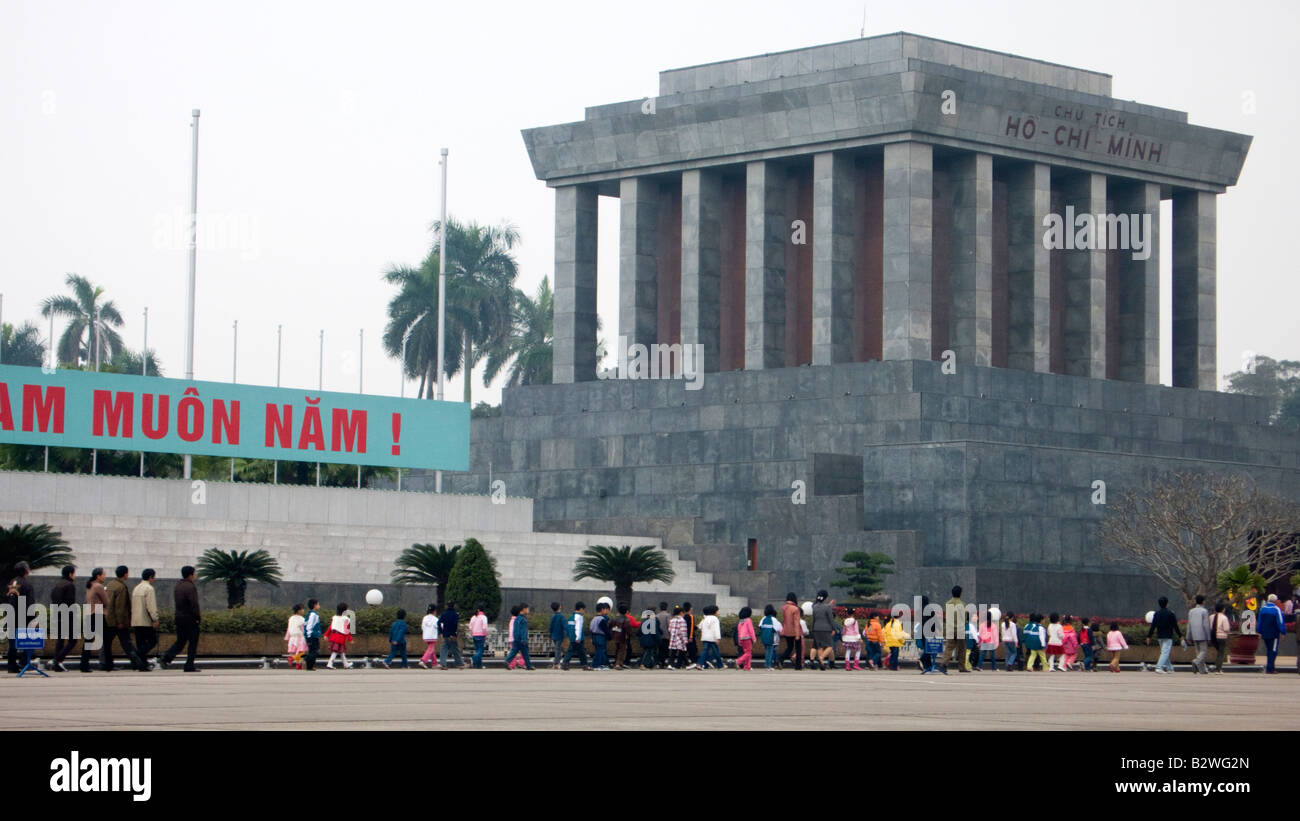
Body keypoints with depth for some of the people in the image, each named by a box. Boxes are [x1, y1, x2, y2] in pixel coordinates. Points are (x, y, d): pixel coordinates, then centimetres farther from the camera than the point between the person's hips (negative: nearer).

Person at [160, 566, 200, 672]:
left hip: (179, 618, 8)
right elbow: (194, 604, -21)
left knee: (180, 641, 15)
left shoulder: (177, 586, 10)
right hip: (190, 618, -8)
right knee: (193, 643, 2)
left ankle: (165, 658, -2)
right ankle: (189, 666, 1)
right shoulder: (190, 587, -16)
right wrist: (197, 618, -14)